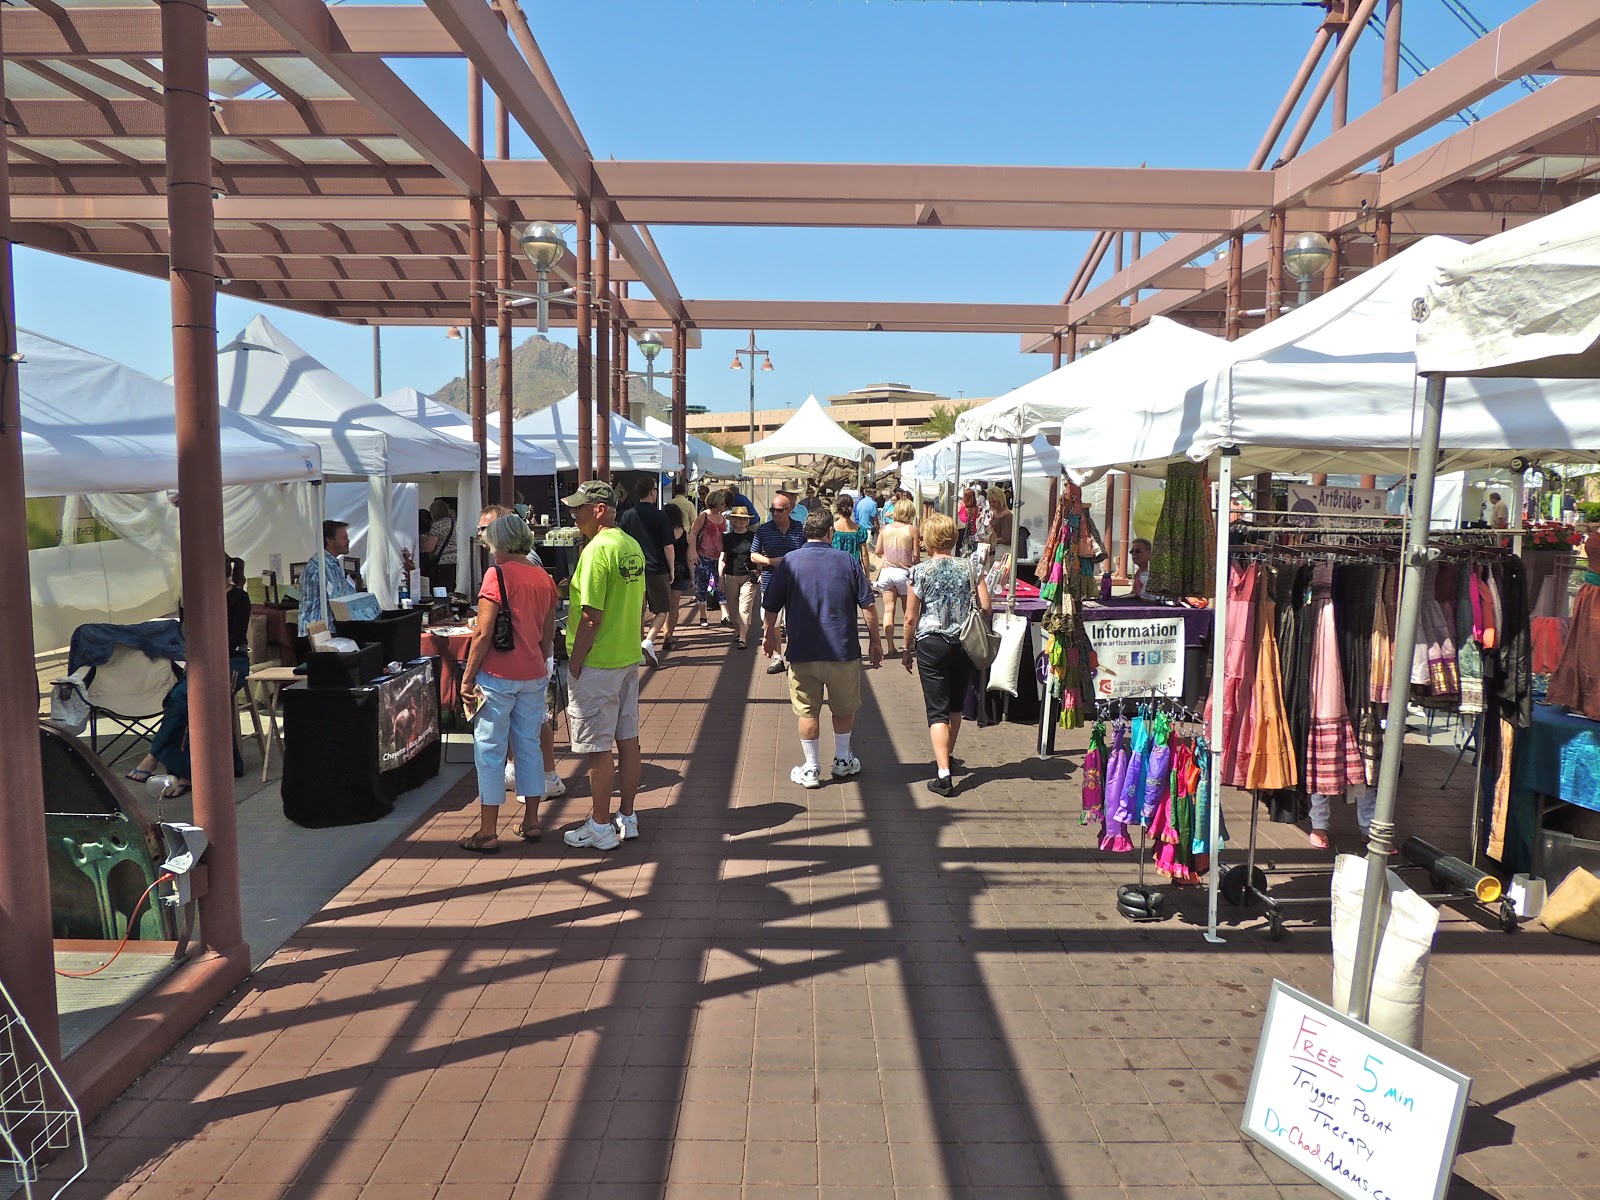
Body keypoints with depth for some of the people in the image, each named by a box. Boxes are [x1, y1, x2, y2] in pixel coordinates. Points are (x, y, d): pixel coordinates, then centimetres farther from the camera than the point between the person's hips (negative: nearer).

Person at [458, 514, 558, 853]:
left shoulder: (498, 574, -11)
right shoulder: (544, 578, 7)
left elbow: (484, 633, -14)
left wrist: (468, 676, -7)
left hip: (497, 676, -6)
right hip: (534, 674, 6)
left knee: (490, 749, 2)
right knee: (529, 745, 14)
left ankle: (488, 833, 7)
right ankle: (531, 822, 22)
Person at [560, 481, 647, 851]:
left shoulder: (597, 550, -18)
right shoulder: (632, 546, 9)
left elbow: (591, 616, -20)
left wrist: (574, 664, -13)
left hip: (598, 663, -9)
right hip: (629, 657, 9)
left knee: (598, 747, 0)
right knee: (628, 739, 13)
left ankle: (601, 828, 9)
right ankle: (626, 818, 23)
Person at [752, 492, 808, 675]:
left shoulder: (801, 529, 2)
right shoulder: (763, 529, 4)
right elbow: (753, 556, 6)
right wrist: (771, 561, -10)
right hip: (770, 583, 1)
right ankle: (777, 658, 16)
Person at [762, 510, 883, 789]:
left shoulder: (789, 561, -3)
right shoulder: (848, 561, -2)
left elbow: (770, 606, 1)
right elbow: (868, 606, -3)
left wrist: (770, 634, 19)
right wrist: (875, 641, 7)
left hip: (802, 652, 0)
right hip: (843, 650, 0)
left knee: (808, 711, 10)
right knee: (844, 708, 19)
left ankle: (811, 769, 16)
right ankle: (842, 761, 31)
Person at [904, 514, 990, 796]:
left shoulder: (920, 572, -8)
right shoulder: (970, 567, 0)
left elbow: (911, 618, -6)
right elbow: (986, 607, -1)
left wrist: (908, 650, 7)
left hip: (931, 644, -4)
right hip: (964, 644, 4)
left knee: (937, 710, -3)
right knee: (956, 705, 21)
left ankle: (943, 775, -13)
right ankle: (947, 757, 40)